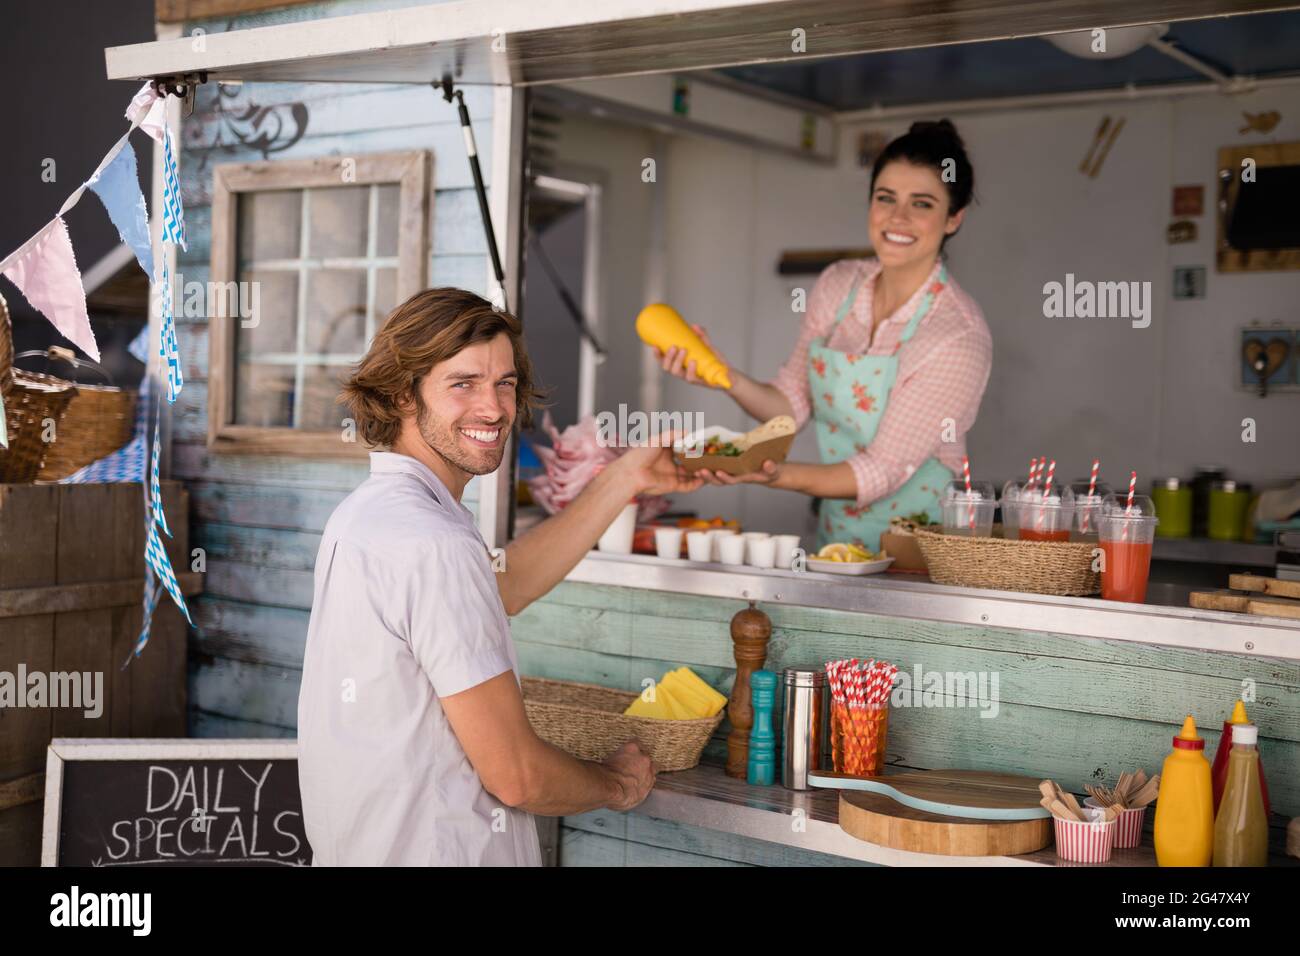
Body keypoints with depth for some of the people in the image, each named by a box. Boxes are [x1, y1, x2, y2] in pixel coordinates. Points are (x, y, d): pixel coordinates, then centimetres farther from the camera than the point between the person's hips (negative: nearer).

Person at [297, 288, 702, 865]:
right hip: (429, 854, -9)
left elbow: (505, 587, 16)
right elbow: (516, 777, -22)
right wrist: (619, 784, -2)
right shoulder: (436, 546, -25)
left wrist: (623, 480, 17)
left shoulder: (365, 512, 4)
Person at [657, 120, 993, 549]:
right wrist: (727, 379, -11)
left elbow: (882, 472, -16)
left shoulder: (961, 336, -14)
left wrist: (775, 475, -30)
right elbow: (791, 404, 9)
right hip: (833, 539, 5)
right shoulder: (838, 285, 5)